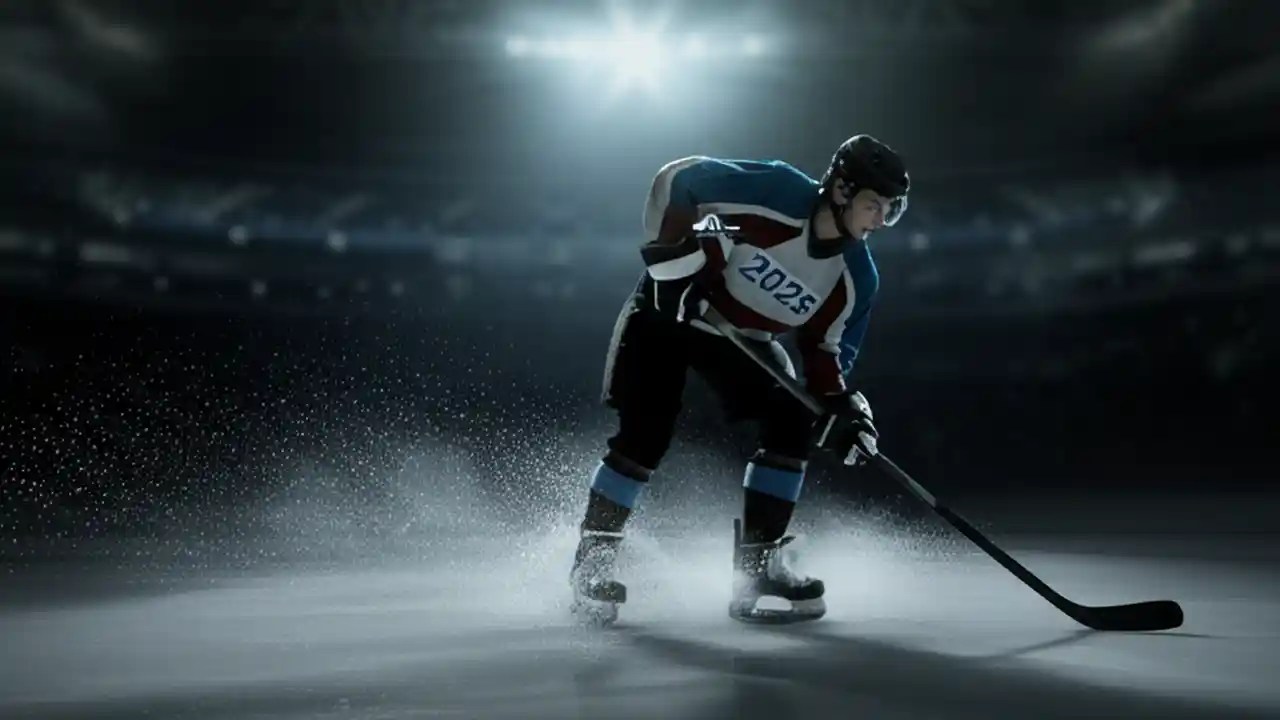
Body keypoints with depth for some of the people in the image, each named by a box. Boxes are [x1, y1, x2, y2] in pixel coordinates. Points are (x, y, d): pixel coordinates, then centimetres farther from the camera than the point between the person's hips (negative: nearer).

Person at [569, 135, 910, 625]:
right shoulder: (775, 191, -26)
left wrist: (840, 406, -17)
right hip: (669, 308, -5)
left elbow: (824, 349, -1)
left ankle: (756, 565, -3)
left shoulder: (857, 278, -10)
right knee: (646, 436, -13)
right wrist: (672, 246, -29)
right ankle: (592, 560, 6)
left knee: (792, 423, -13)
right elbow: (678, 177, -20)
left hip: (743, 338, 5)